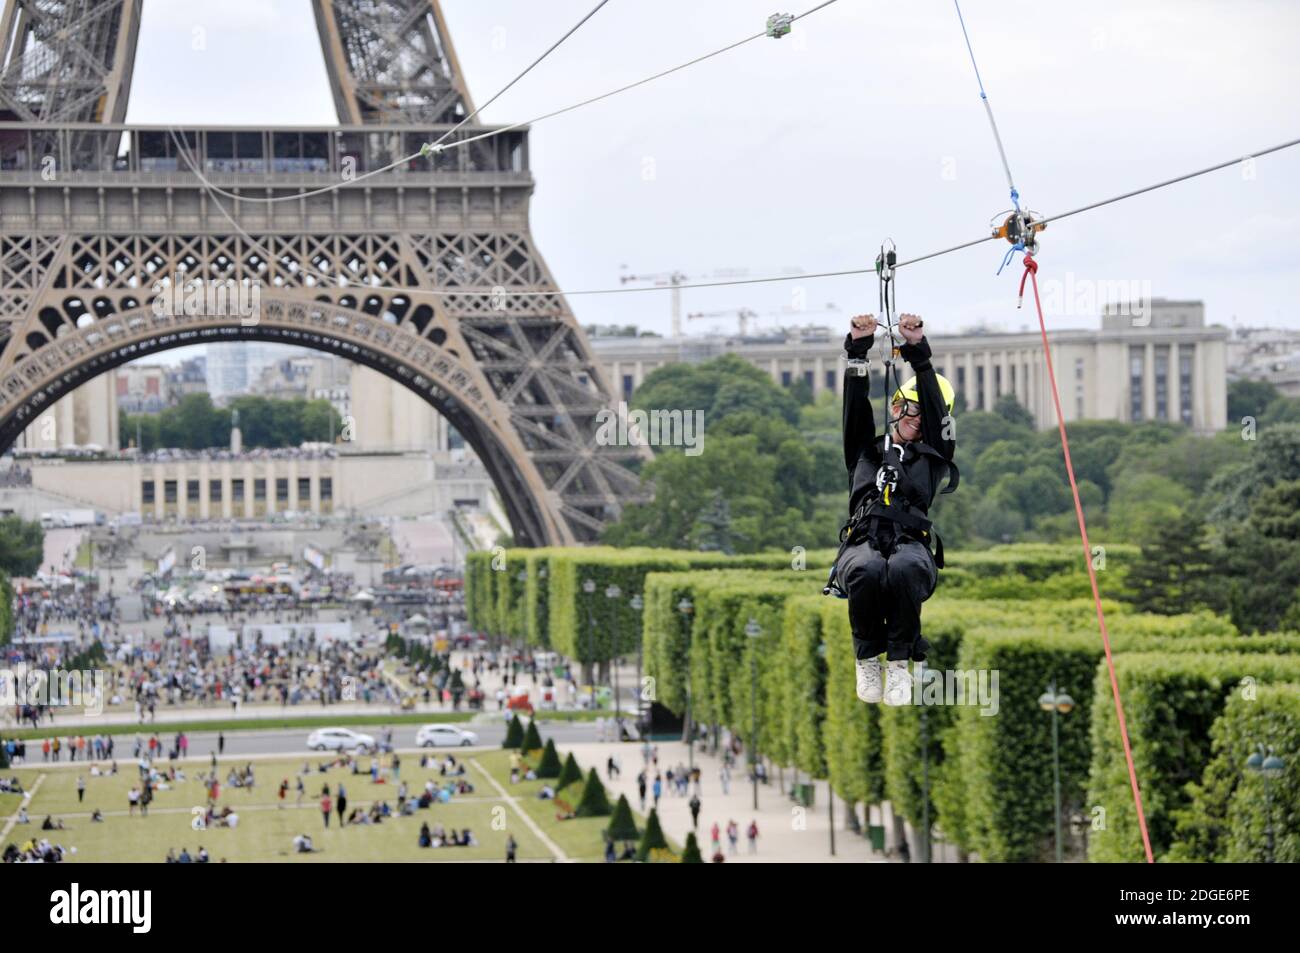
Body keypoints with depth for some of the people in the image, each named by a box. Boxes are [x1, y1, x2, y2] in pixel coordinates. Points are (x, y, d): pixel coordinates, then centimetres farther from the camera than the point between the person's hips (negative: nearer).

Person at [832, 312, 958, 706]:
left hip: (911, 542, 0)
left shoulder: (932, 456, 26)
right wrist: (858, 348, 3)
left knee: (905, 569, -39)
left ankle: (900, 662, -20)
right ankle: (867, 659, -15)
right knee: (867, 570, -38)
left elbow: (936, 409, 14)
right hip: (862, 542, 0)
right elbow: (856, 403, 17)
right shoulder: (865, 450, 29)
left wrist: (918, 350, 4)